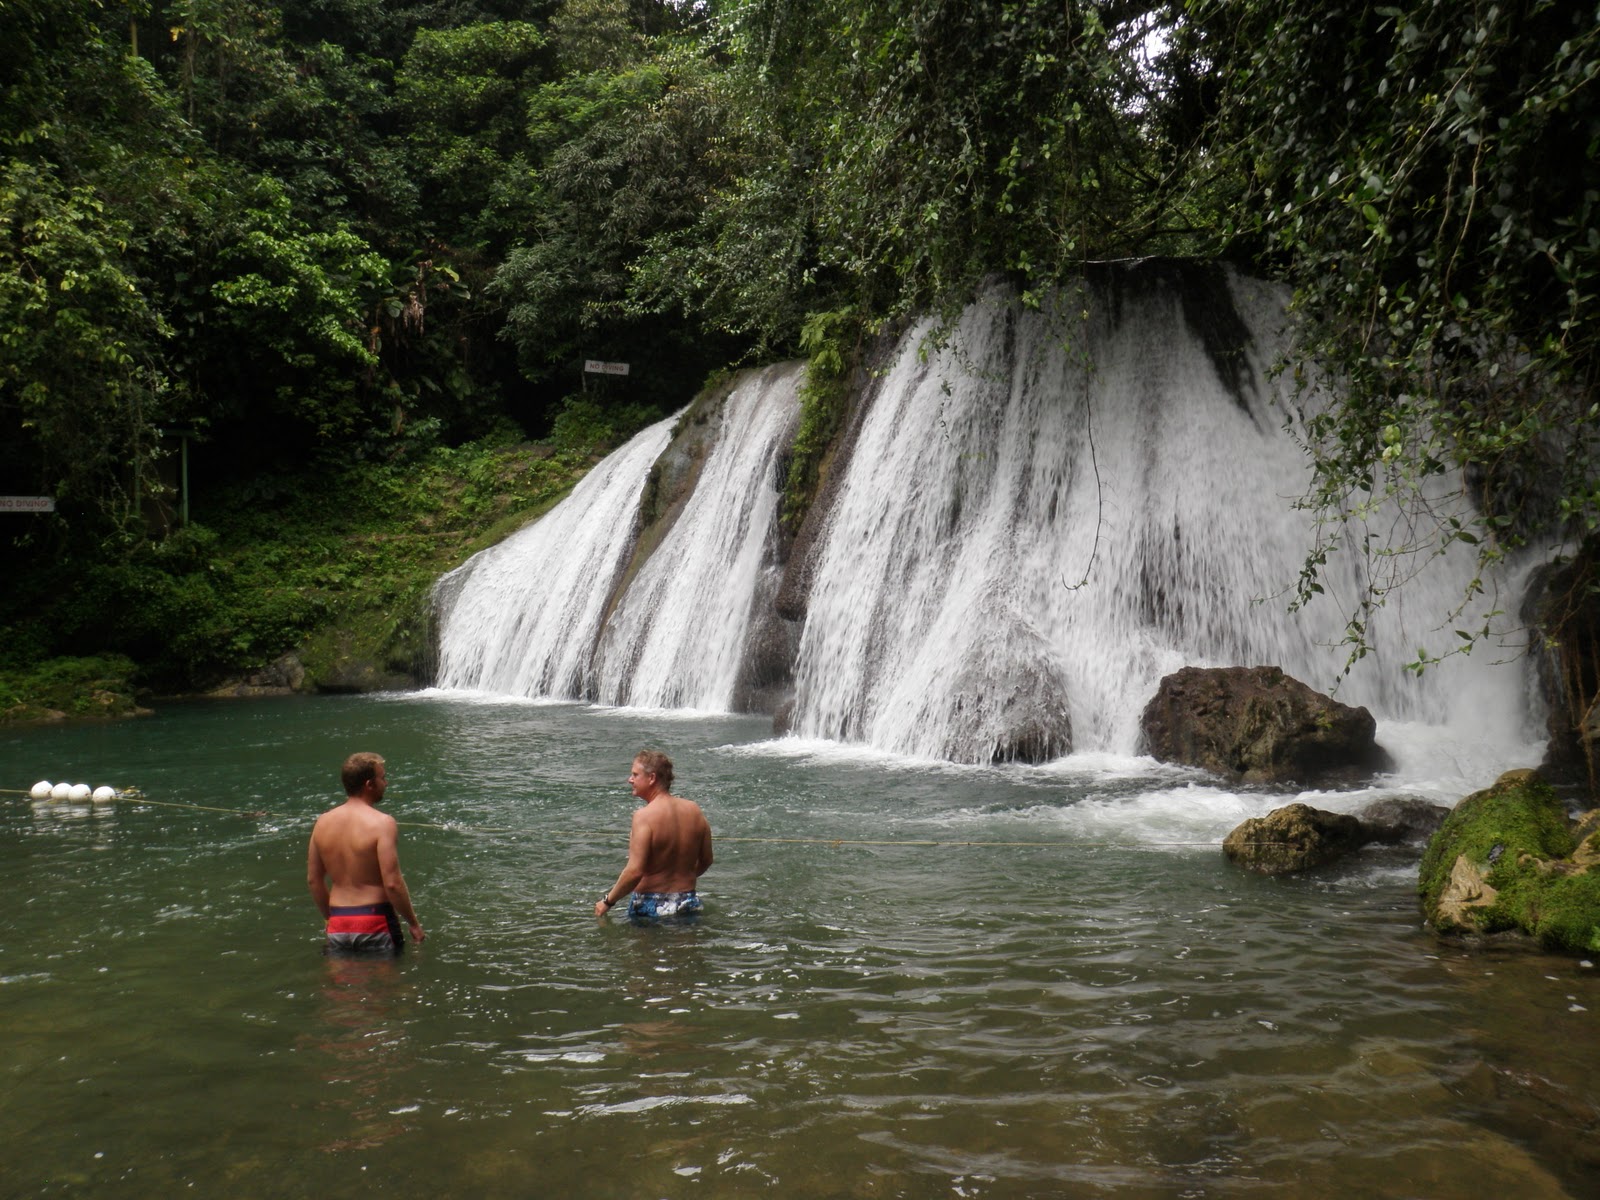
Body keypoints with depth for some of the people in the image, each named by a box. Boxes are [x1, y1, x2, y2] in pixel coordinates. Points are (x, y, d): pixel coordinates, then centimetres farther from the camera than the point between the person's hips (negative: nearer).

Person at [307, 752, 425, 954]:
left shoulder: (323, 822, 5)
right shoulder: (381, 823, -14)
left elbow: (313, 879, 11)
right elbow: (392, 883, -19)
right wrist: (413, 923, -7)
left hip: (338, 926, 5)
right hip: (375, 923, -5)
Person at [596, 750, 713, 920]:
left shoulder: (644, 816, -16)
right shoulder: (694, 810, 3)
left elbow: (635, 871, -22)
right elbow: (706, 861, 12)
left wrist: (608, 901, -9)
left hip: (651, 907, -6)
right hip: (688, 905, 6)